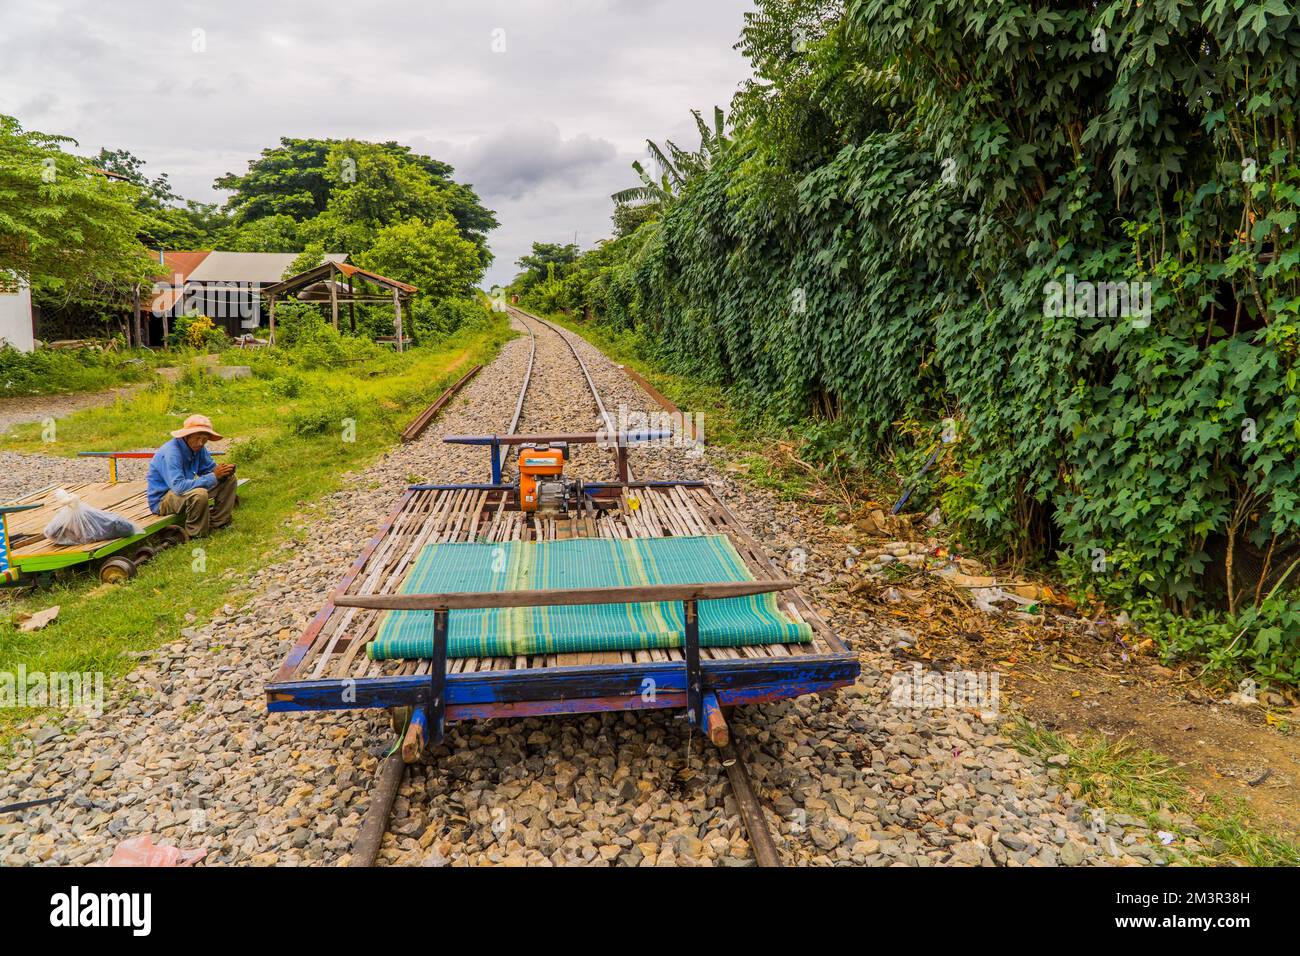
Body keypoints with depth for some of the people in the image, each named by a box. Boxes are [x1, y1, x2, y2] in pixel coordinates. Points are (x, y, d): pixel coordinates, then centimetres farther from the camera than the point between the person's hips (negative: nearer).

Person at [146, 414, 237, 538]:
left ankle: (218, 523, 4)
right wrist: (213, 477, -36)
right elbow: (178, 487, -38)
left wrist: (222, 471, -22)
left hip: (184, 489, 9)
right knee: (199, 494, -39)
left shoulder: (198, 448, -4)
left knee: (229, 479, 4)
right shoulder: (171, 453, -29)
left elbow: (211, 469, 4)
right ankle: (197, 535, -17)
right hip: (162, 500, -9)